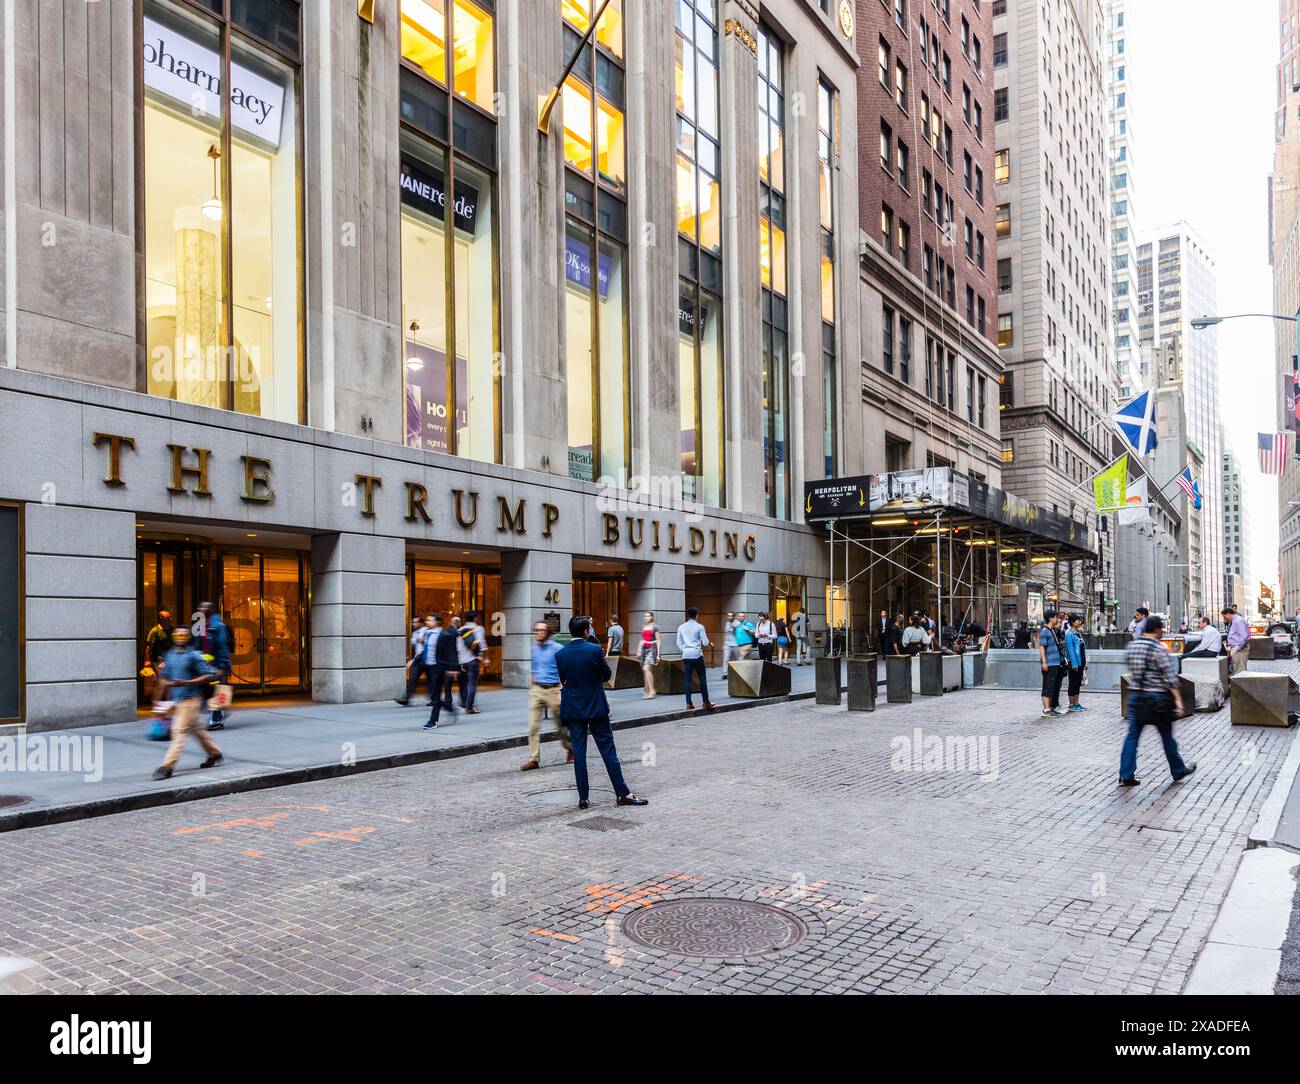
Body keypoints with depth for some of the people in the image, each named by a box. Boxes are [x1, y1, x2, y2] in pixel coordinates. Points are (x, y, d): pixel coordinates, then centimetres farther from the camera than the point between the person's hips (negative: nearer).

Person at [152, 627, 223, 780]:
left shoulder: (194, 655, -10)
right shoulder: (170, 655, 12)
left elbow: (208, 675, -13)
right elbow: (165, 679, 20)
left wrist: (186, 683, -21)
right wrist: (159, 699, 20)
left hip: (190, 699, -8)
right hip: (176, 699, 8)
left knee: (179, 731, -11)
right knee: (196, 729, 18)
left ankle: (167, 766, -12)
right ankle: (214, 753, 33)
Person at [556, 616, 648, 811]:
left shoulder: (560, 654, -3)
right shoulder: (595, 649, -11)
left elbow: (562, 680, 6)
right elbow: (606, 674, 0)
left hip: (573, 709, 2)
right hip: (596, 707, -2)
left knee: (578, 752, 6)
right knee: (608, 749, 3)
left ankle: (583, 798, 6)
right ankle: (623, 793, 5)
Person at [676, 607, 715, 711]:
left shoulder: (681, 627, 7)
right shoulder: (699, 627, -3)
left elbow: (679, 644, 11)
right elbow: (705, 642, -1)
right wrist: (710, 644, 20)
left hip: (686, 656, 3)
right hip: (697, 655, -3)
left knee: (688, 679, 3)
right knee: (702, 678, 4)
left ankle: (689, 704, 1)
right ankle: (706, 702, 5)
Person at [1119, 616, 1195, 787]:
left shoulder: (1131, 647, 5)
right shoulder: (1158, 649, -13)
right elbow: (1170, 677, -15)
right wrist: (1178, 699, -15)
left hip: (1135, 695, 5)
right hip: (1157, 697, -5)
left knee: (1132, 735, 5)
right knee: (1166, 735, 11)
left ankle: (1126, 775, 2)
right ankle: (1178, 770, 28)